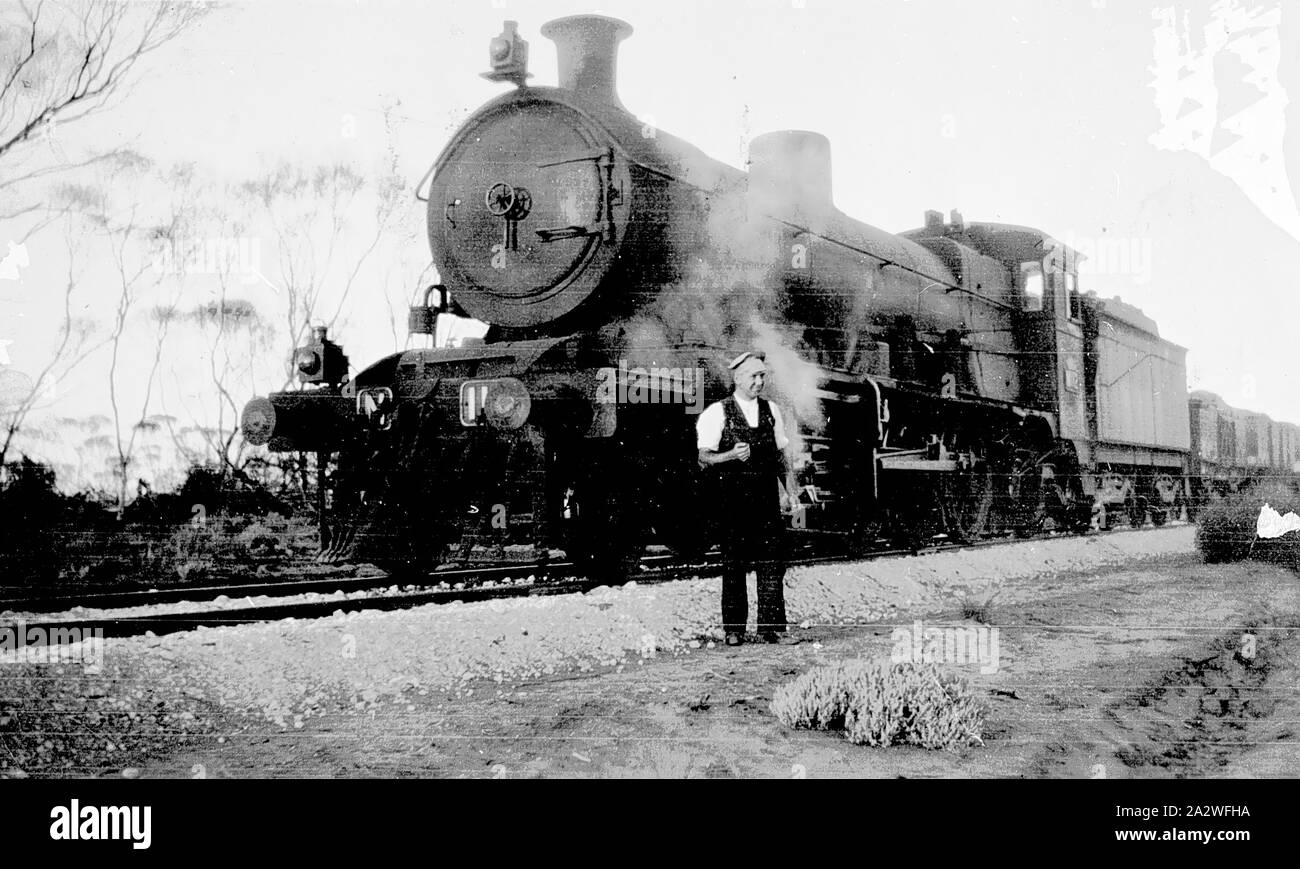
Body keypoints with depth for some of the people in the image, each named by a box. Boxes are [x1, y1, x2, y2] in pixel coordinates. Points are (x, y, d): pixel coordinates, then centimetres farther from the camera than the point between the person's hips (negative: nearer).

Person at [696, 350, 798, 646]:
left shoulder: (771, 410, 13)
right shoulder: (717, 413, -1)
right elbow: (704, 458, -5)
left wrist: (790, 489, 8)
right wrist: (732, 455, -22)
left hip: (767, 496, 3)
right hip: (732, 497, -3)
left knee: (773, 562, -1)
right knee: (734, 564, 1)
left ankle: (771, 627, 4)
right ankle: (734, 629, 8)